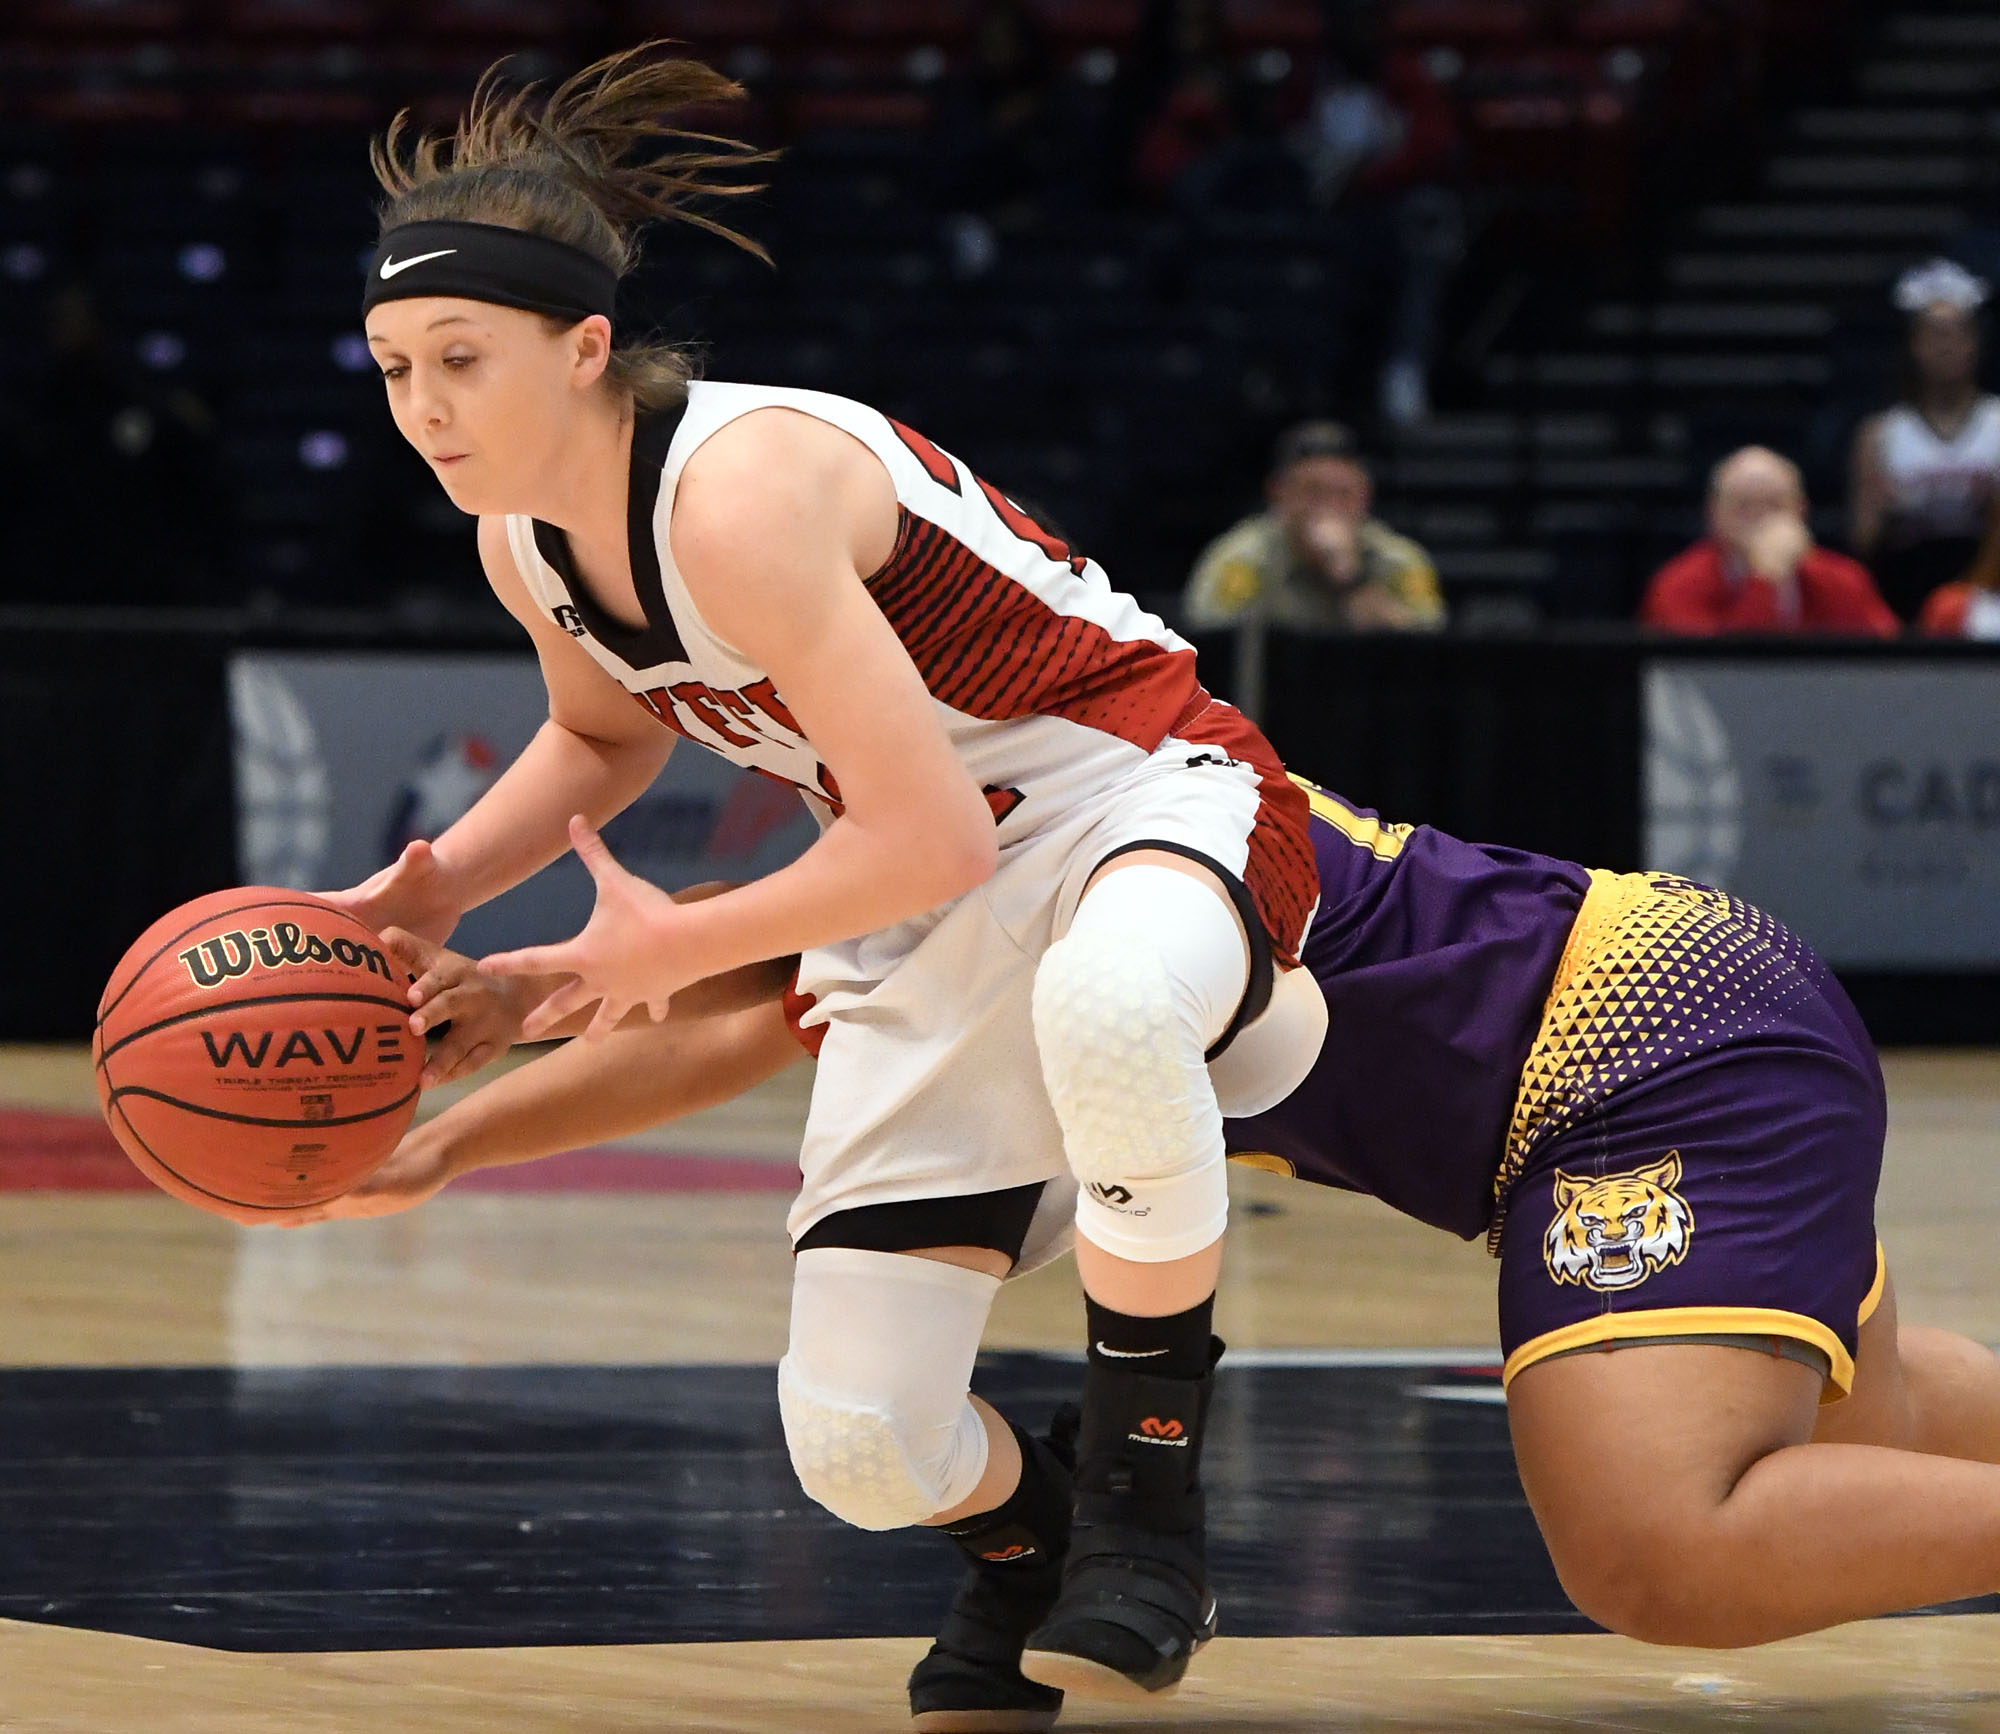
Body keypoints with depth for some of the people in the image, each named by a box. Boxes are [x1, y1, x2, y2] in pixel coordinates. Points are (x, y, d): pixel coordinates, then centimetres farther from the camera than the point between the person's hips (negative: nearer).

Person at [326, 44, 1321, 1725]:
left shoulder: (741, 498, -29)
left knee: (1106, 1007, -47)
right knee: (860, 1449, -11)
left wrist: (676, 949, -16)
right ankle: (1033, 1548, 27)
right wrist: (438, 891, 3)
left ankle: (1144, 1496, -24)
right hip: (926, 927, 7)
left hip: (1146, 797, -7)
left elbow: (929, 843, -30)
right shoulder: (525, 543, -3)